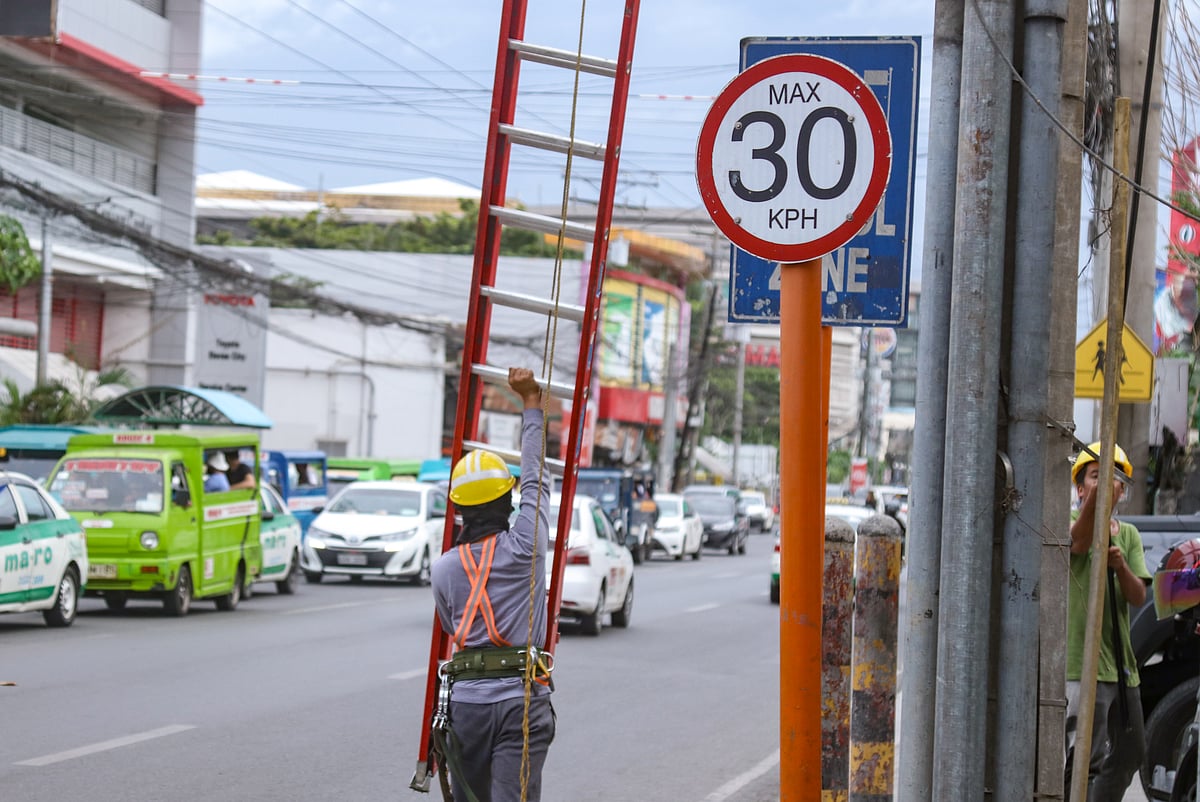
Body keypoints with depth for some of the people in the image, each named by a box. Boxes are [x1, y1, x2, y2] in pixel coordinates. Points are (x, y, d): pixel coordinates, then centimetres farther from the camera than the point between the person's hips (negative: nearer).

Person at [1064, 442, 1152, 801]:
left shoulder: (1129, 535, 14)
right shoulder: (1071, 521, -3)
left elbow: (1138, 596, 3)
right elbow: (1079, 541, -29)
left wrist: (1120, 566, -18)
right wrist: (1094, 501, -47)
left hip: (1121, 662, 7)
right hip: (1082, 662, -7)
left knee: (1130, 752, 17)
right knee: (1087, 757, -15)